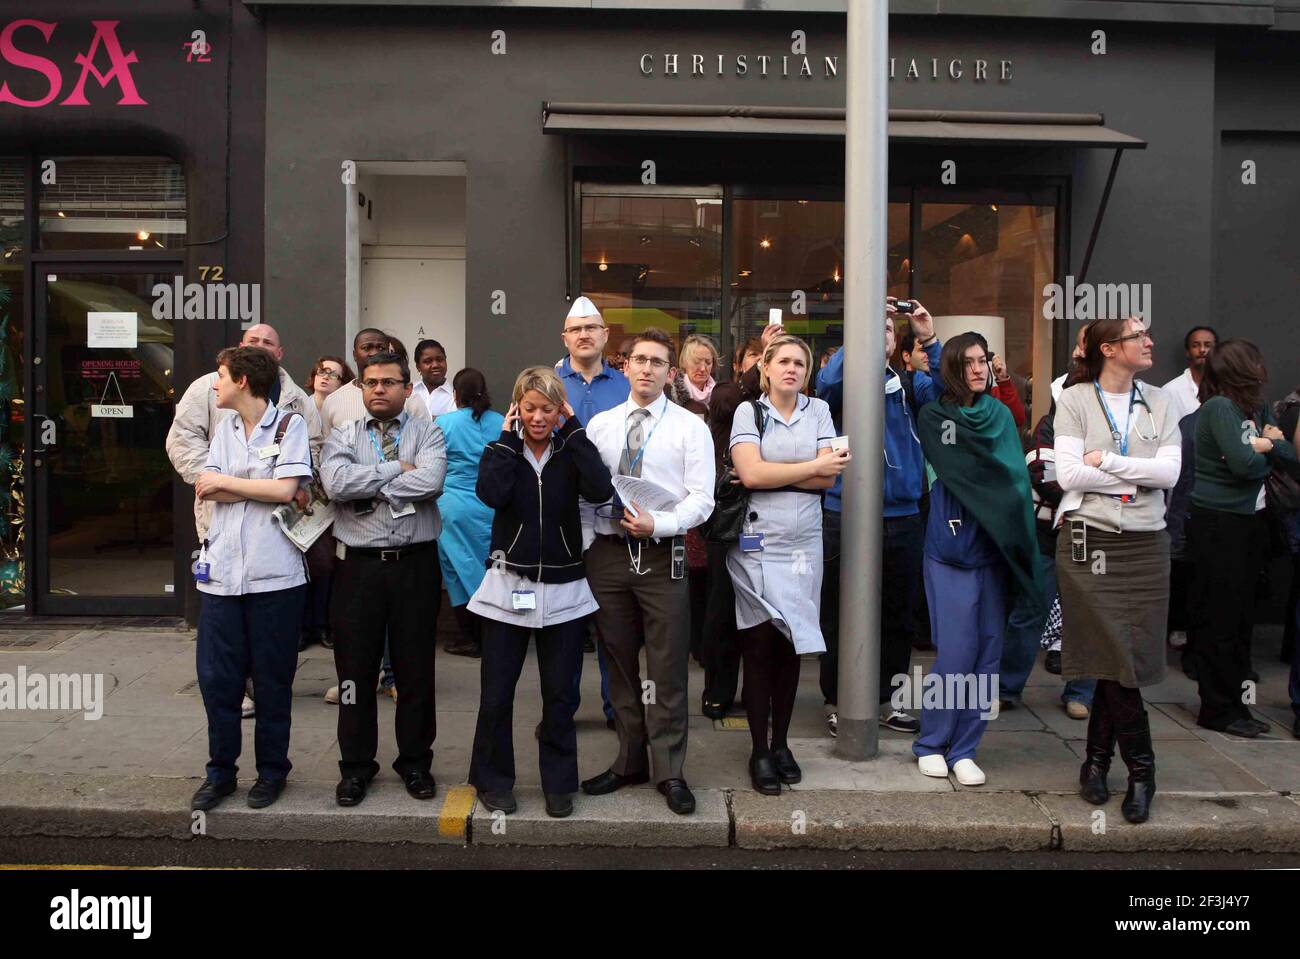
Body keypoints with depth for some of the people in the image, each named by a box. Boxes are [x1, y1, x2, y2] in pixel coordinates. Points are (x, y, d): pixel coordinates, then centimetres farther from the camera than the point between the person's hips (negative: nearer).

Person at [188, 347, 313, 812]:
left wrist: (225, 482, -4)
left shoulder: (290, 424, -2)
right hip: (221, 569, 5)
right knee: (215, 675, 7)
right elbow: (204, 490, 3)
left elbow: (284, 489, -13)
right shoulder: (223, 425, 13)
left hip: (274, 573, -4)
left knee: (272, 678, 6)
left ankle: (271, 769, 22)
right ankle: (220, 770, 23)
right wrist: (262, 489, -10)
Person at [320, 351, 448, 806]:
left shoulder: (428, 432, 4)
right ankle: (356, 766, 25)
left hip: (416, 565, -1)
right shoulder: (342, 436, 8)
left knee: (416, 667, 9)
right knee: (356, 668, 9)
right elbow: (336, 482, -13)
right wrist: (398, 469, -10)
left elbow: (431, 482, -16)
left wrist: (368, 488, -10)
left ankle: (416, 762, 25)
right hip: (358, 567, 1)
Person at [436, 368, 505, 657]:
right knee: (488, 570, 12)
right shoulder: (501, 423, -1)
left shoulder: (444, 423, -6)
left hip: (454, 507, -2)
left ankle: (469, 637, 9)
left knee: (459, 570, 7)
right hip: (491, 508, 2)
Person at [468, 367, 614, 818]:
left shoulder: (571, 451, 3)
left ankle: (558, 783, 25)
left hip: (563, 590, 0)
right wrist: (509, 437, -10)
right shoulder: (502, 449, 3)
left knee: (560, 694, 8)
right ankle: (492, 780, 24)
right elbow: (492, 493, -20)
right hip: (508, 586, 0)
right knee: (496, 695, 5)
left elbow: (600, 490, -19)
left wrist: (573, 429, -12)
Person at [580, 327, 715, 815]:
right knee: (619, 663, 13)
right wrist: (583, 550, 2)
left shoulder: (690, 427, 0)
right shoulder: (600, 424, 10)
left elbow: (701, 498, -6)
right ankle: (630, 761, 28)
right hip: (607, 552, 3)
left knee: (667, 669, 1)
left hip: (662, 555, -3)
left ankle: (669, 771, 14)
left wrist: (658, 524, -20)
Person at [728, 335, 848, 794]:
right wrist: (811, 467, -9)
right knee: (760, 644, -1)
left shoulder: (818, 411, 9)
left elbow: (828, 478, -2)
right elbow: (750, 473, -14)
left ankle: (781, 743, 23)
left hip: (804, 544, 3)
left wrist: (771, 473, -10)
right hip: (757, 544, -3)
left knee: (791, 644, 9)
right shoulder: (748, 411, 1)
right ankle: (760, 751, 11)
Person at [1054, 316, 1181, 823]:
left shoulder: (1158, 402, 9)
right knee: (1115, 656, -3)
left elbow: (1170, 471, -4)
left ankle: (1097, 760, 19)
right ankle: (1140, 769, 12)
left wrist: (1105, 460, -11)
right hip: (1090, 540, -3)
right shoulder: (1075, 399, -1)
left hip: (1146, 544, 3)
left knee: (1122, 658, 3)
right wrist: (1140, 476, -8)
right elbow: (1068, 474, -12)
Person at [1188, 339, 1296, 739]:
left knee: (1242, 616, 12)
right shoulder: (1219, 407, -13)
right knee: (1220, 618, -2)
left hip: (1249, 520, 8)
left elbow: (1289, 455, 9)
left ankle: (1233, 701, 22)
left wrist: (1264, 444, -9)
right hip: (1217, 522, -8)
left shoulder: (1258, 408, 12)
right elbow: (1242, 463, -22)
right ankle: (1218, 709, 8)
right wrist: (1268, 449, -2)